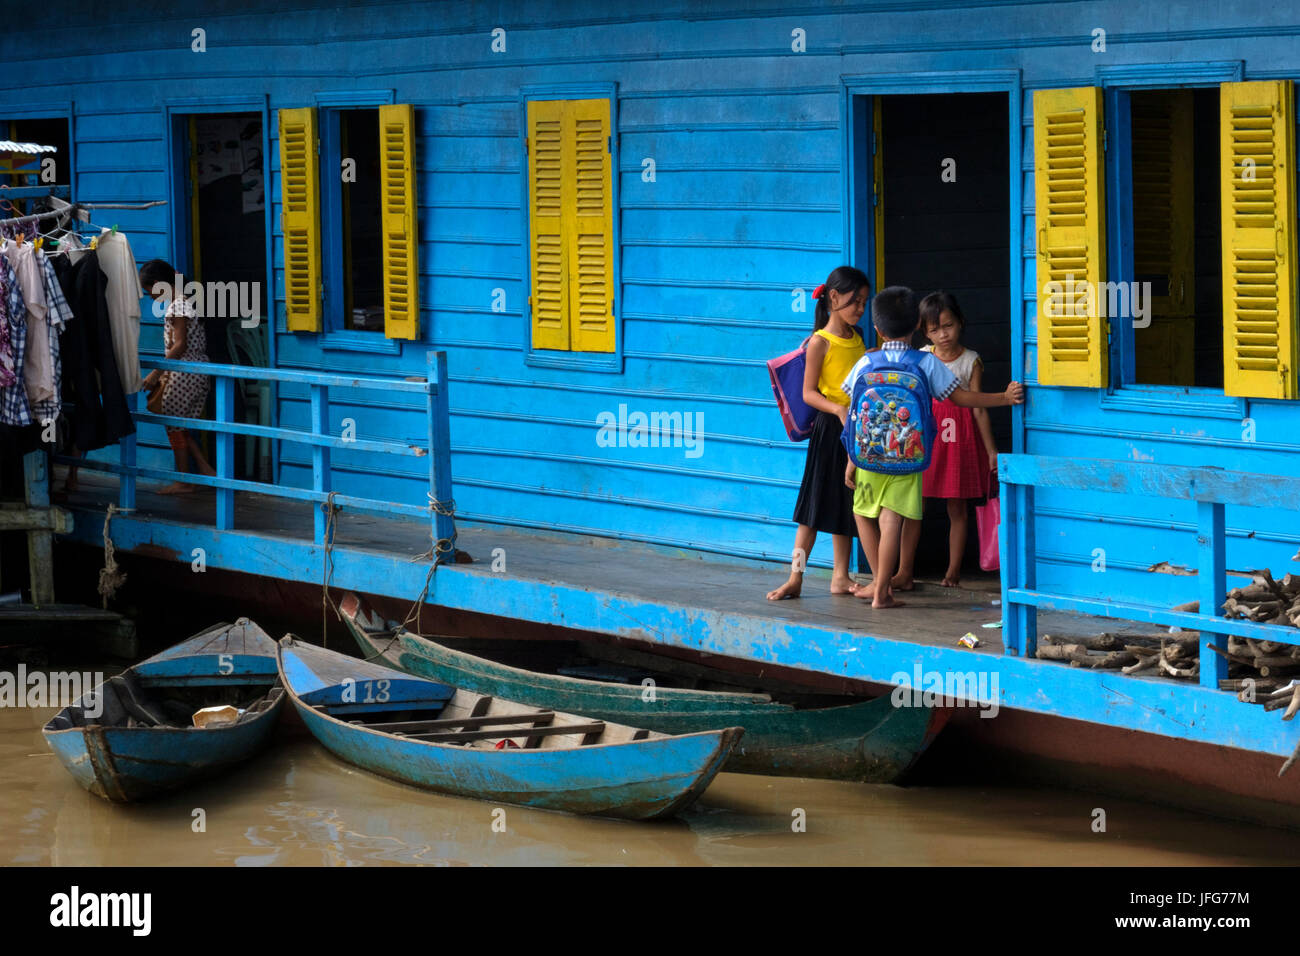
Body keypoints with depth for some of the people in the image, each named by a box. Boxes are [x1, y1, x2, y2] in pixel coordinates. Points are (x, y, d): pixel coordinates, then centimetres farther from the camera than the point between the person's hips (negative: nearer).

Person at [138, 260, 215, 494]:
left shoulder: (177, 306, -14)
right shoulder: (182, 302, 16)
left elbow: (180, 345, -19)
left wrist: (156, 373, -17)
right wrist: (164, 375, 20)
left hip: (184, 374, -10)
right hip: (196, 374, 10)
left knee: (175, 425, -1)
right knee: (180, 426, 13)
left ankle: (183, 482, 3)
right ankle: (205, 469, 10)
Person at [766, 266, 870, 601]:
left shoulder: (856, 337, 9)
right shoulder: (820, 342, -11)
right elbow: (809, 392, -13)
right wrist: (838, 409, -27)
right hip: (829, 430, -6)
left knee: (845, 506, 11)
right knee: (816, 503, -5)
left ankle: (841, 577, 17)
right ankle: (795, 578, -2)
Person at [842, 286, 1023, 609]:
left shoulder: (866, 363, 2)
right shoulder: (926, 363, -1)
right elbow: (962, 397, 1)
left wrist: (851, 460, 11)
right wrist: (1005, 397, 7)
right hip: (908, 457, -1)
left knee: (863, 514, 19)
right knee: (892, 519, -5)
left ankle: (880, 580, 21)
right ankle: (882, 590, -6)